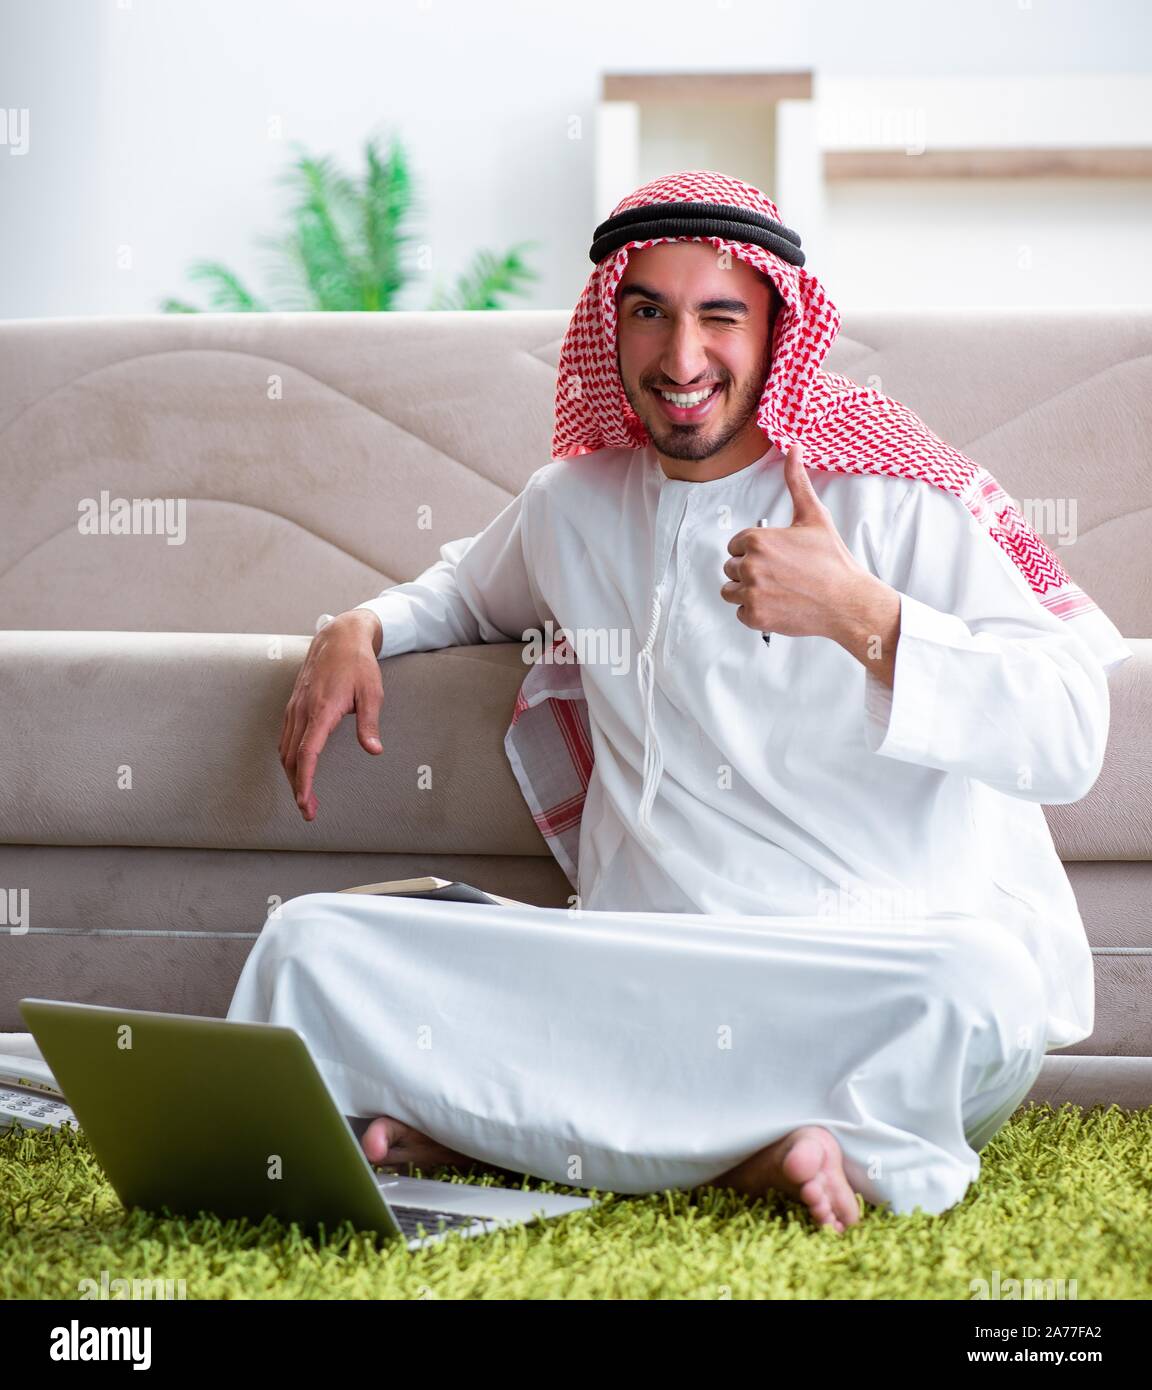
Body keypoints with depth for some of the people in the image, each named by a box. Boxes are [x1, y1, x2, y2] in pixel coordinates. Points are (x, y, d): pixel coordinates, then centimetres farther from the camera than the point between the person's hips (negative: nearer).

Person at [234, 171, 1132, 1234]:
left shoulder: (895, 499, -1)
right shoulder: (574, 505, 14)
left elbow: (1068, 741, -12)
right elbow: (473, 584, 40)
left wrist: (859, 614, -23)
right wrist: (359, 629, 18)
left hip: (884, 970, -3)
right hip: (651, 973, 3)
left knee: (977, 987, -40)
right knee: (317, 945, -14)